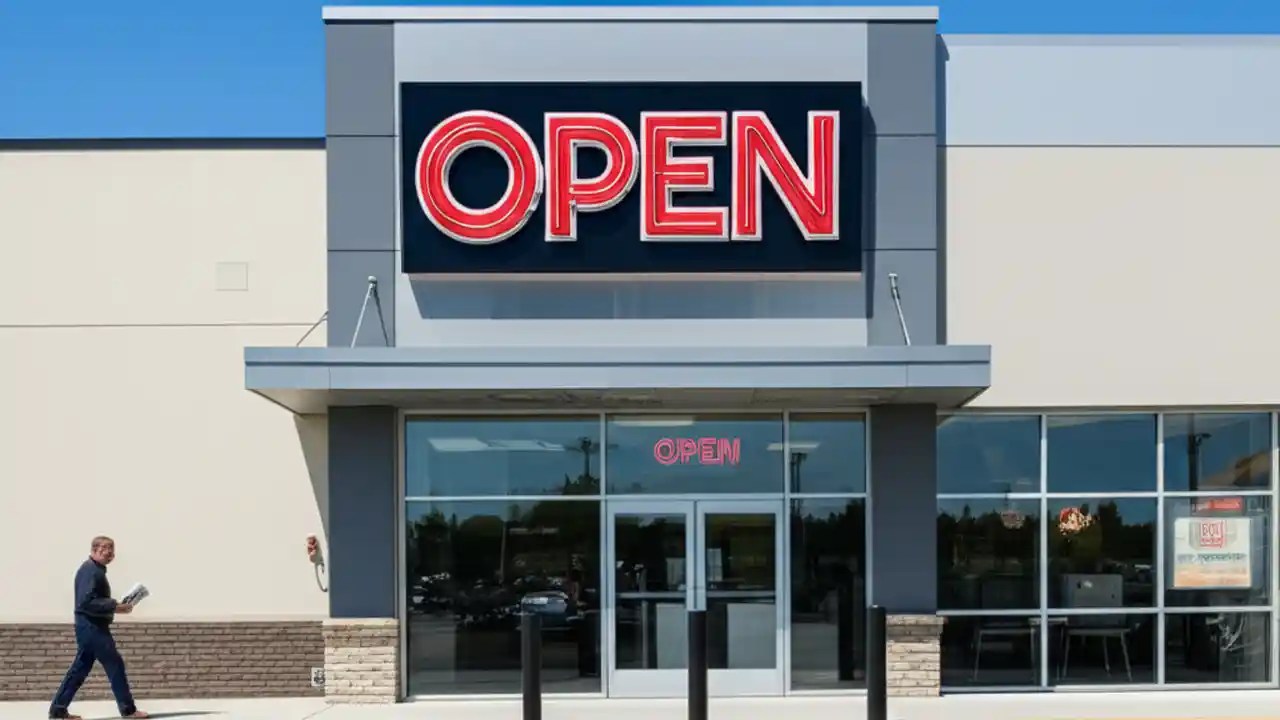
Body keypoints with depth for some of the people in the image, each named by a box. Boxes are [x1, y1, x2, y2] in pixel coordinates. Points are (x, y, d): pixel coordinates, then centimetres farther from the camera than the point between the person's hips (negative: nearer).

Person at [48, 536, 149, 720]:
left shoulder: (95, 570, 17)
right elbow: (86, 602, -26)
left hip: (90, 626, 11)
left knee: (80, 668, 11)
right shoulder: (90, 571, -17)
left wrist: (115, 606, 10)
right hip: (92, 627, -11)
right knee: (115, 665, -5)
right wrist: (115, 606, -24)